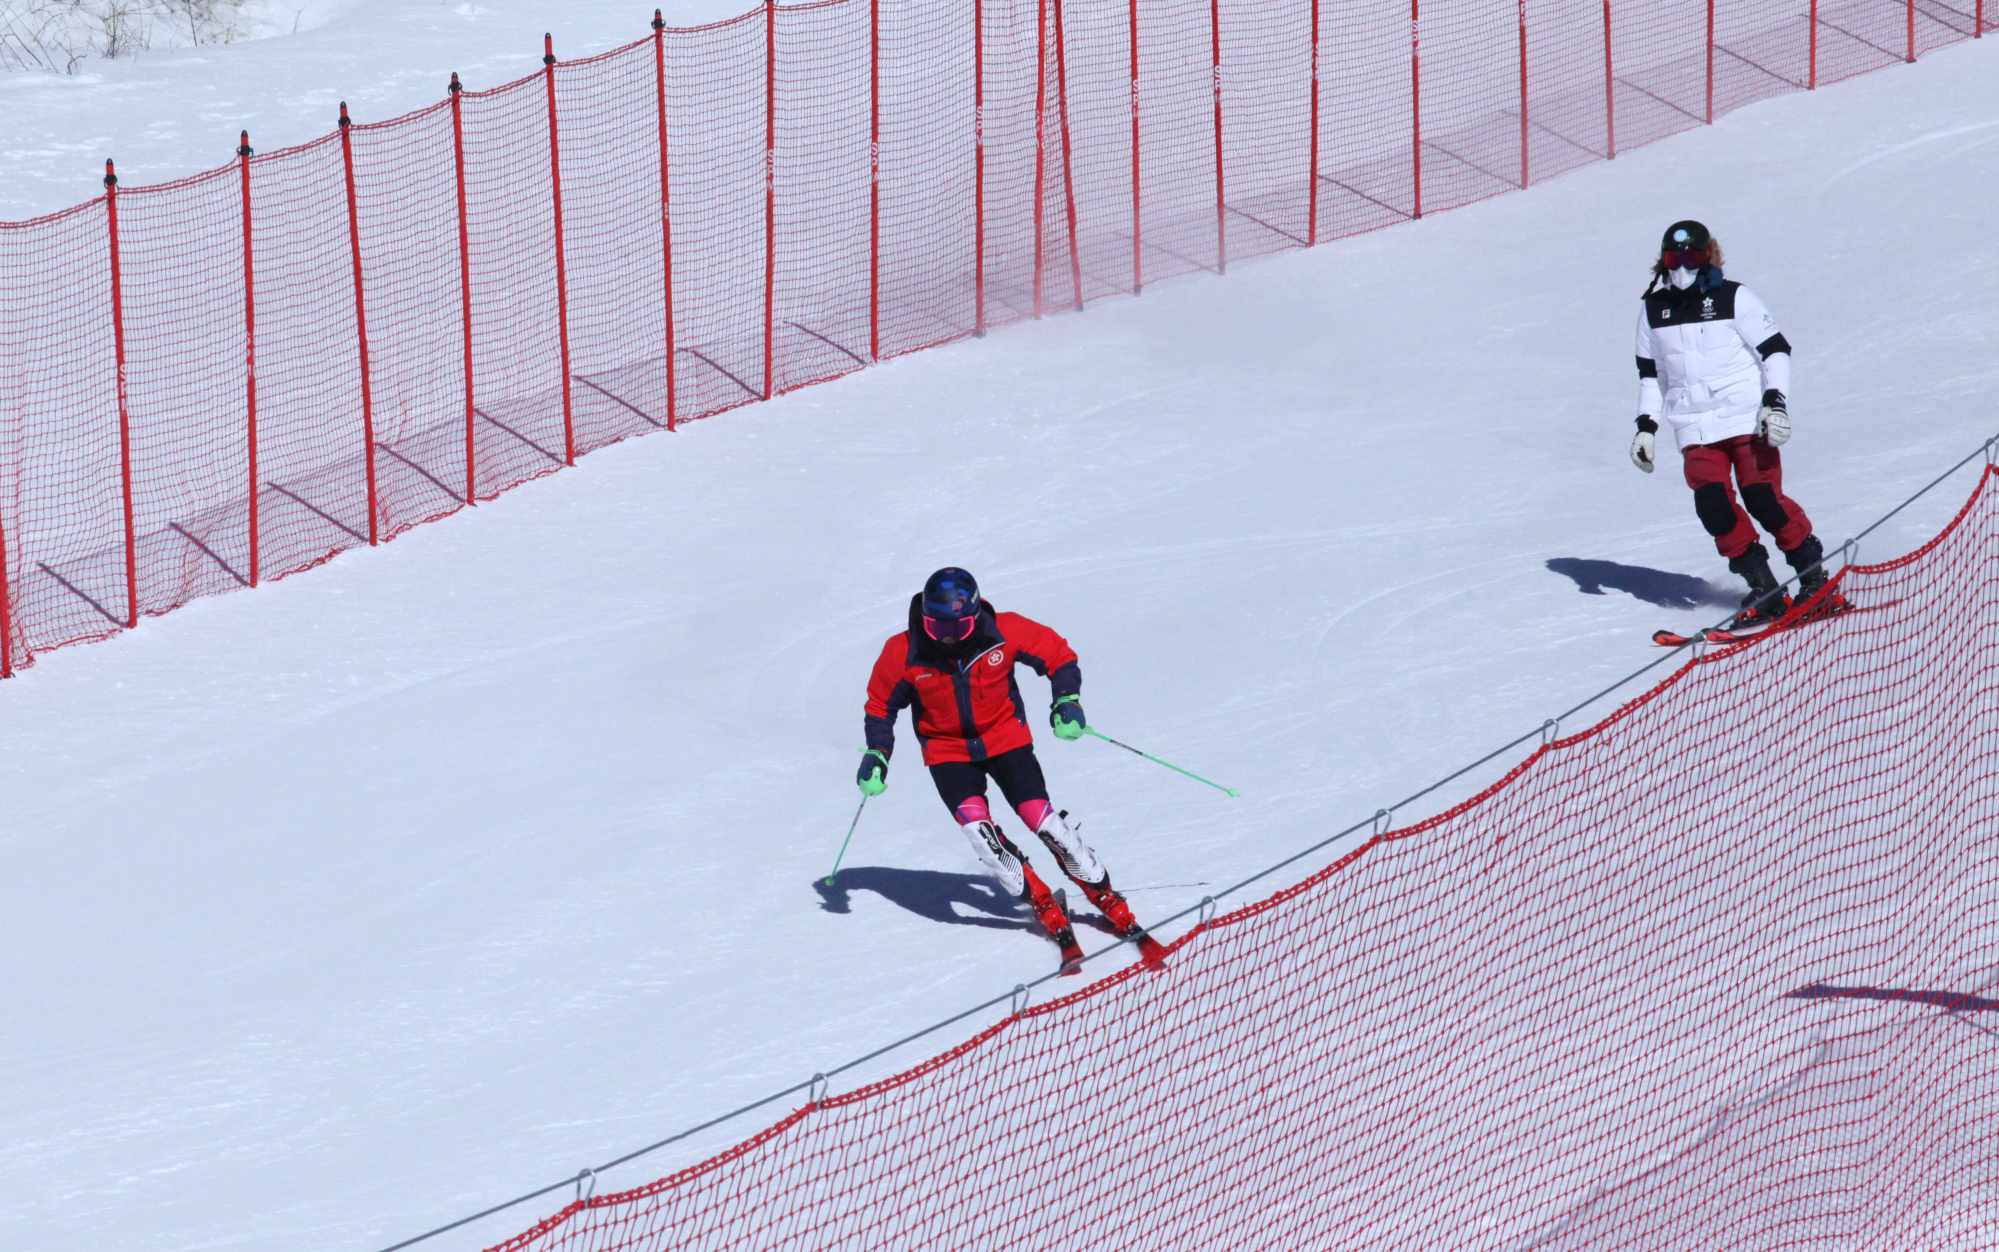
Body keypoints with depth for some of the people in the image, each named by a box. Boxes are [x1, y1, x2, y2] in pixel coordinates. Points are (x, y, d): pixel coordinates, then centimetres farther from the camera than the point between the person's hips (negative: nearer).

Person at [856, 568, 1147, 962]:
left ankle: (1104, 897, 4)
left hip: (1005, 738, 0)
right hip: (948, 751, 0)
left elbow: (1058, 655, -5)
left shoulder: (1003, 632, -19)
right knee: (977, 828, -21)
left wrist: (1067, 700, -19)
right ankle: (1044, 906, -6)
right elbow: (881, 705, 1)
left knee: (1043, 819, -13)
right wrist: (877, 755, -8)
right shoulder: (904, 653, -17)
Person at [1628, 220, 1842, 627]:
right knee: (1713, 505, -14)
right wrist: (1645, 426, 13)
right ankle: (1764, 591, -9)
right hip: (1695, 430, 4)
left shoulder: (1733, 298, -1)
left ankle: (1816, 582, 0)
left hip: (1747, 420, -4)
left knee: (1762, 498, -12)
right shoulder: (1653, 309, 11)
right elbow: (1649, 372, 21)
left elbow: (1776, 349, -1)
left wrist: (1775, 401, -13)